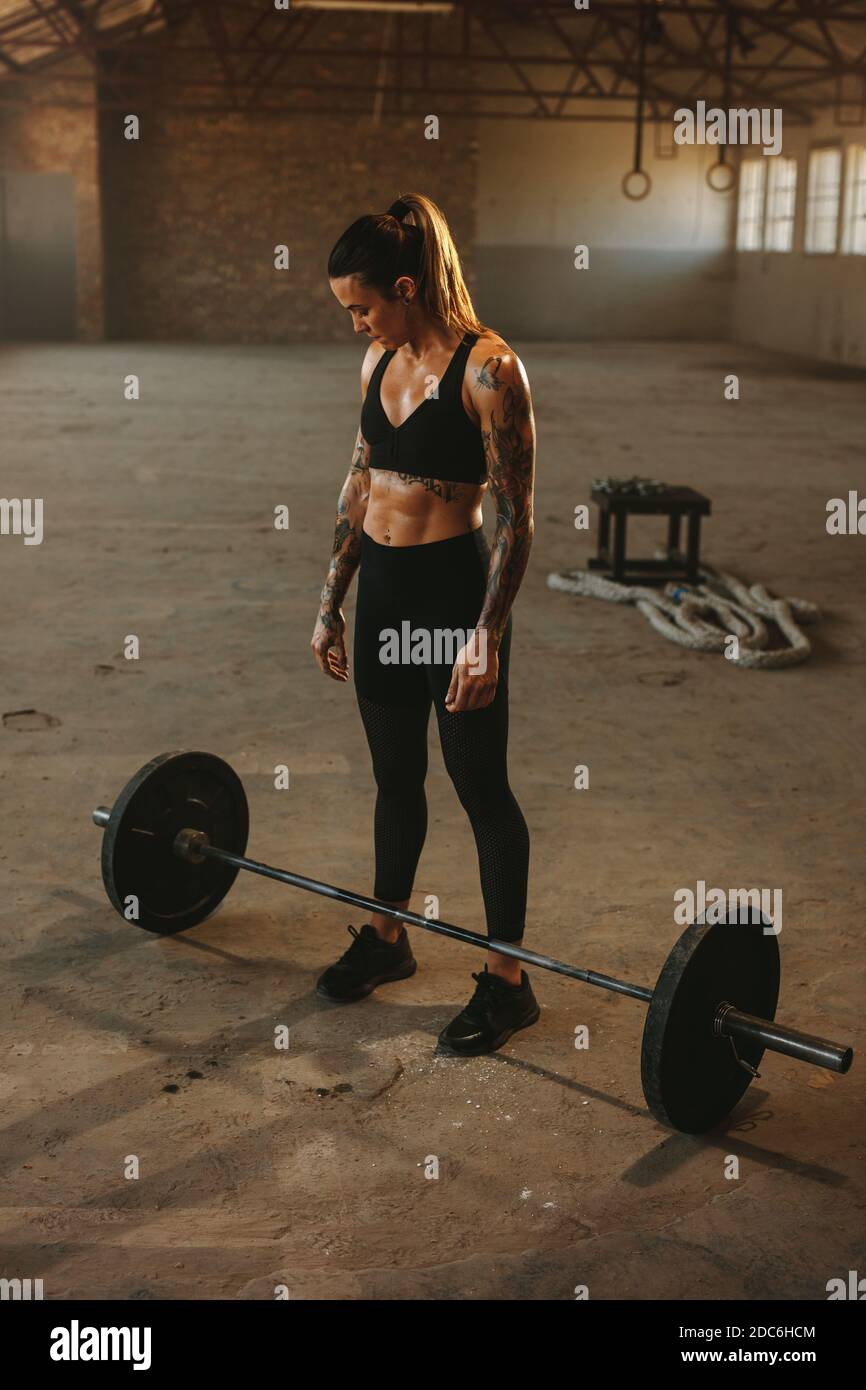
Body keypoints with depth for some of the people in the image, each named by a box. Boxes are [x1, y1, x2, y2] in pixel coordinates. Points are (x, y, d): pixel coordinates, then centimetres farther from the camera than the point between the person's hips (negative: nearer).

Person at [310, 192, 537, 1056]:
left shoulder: (487, 368, -15)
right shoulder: (379, 361, 8)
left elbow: (514, 515, -15)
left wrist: (487, 635, -19)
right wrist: (330, 603, 13)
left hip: (454, 588, -7)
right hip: (382, 588, 7)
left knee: (480, 787, 3)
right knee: (395, 776, 19)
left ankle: (507, 979, 17)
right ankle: (386, 938, 36)